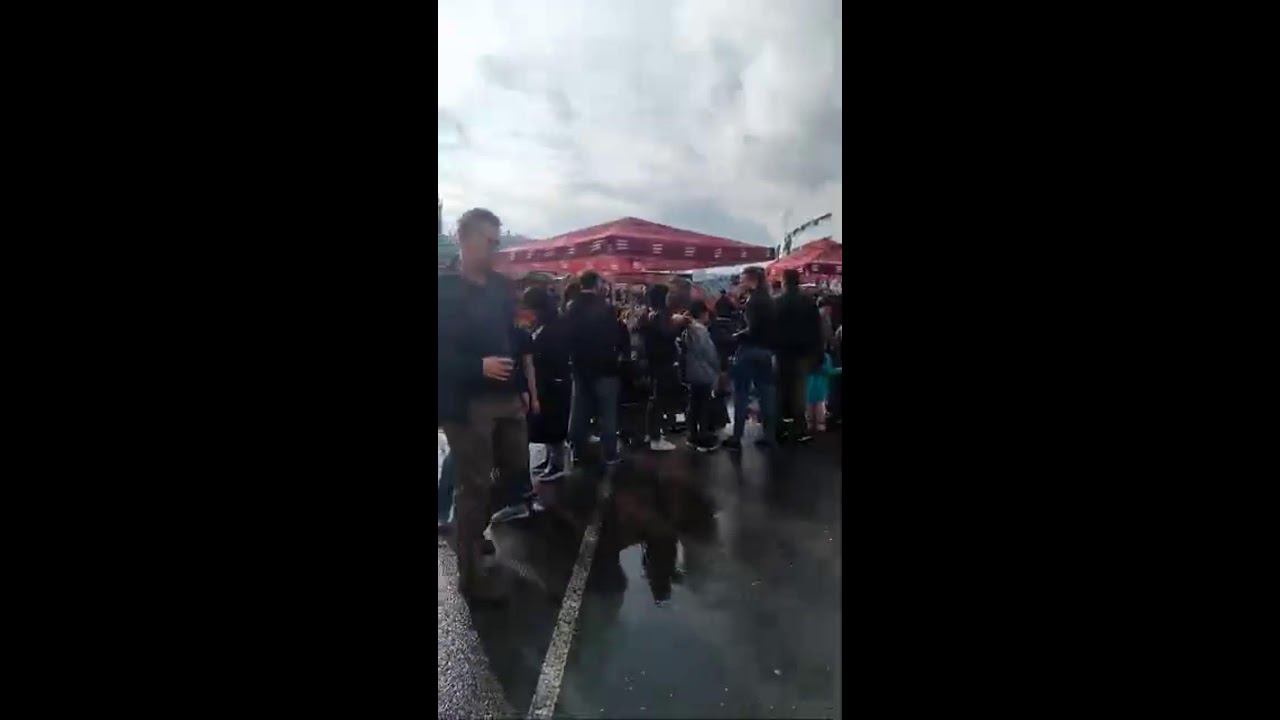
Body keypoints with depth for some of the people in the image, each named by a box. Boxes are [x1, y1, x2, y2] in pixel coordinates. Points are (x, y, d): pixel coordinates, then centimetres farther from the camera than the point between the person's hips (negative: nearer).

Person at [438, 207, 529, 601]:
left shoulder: (502, 286, 10)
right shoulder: (445, 289, -8)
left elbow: (514, 335, 11)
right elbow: (442, 350, -13)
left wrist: (522, 385, 6)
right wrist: (479, 366, -25)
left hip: (507, 396, 6)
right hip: (467, 401, -6)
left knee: (517, 471, 14)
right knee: (474, 485, 3)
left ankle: (473, 531, 39)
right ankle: (471, 573, 20)